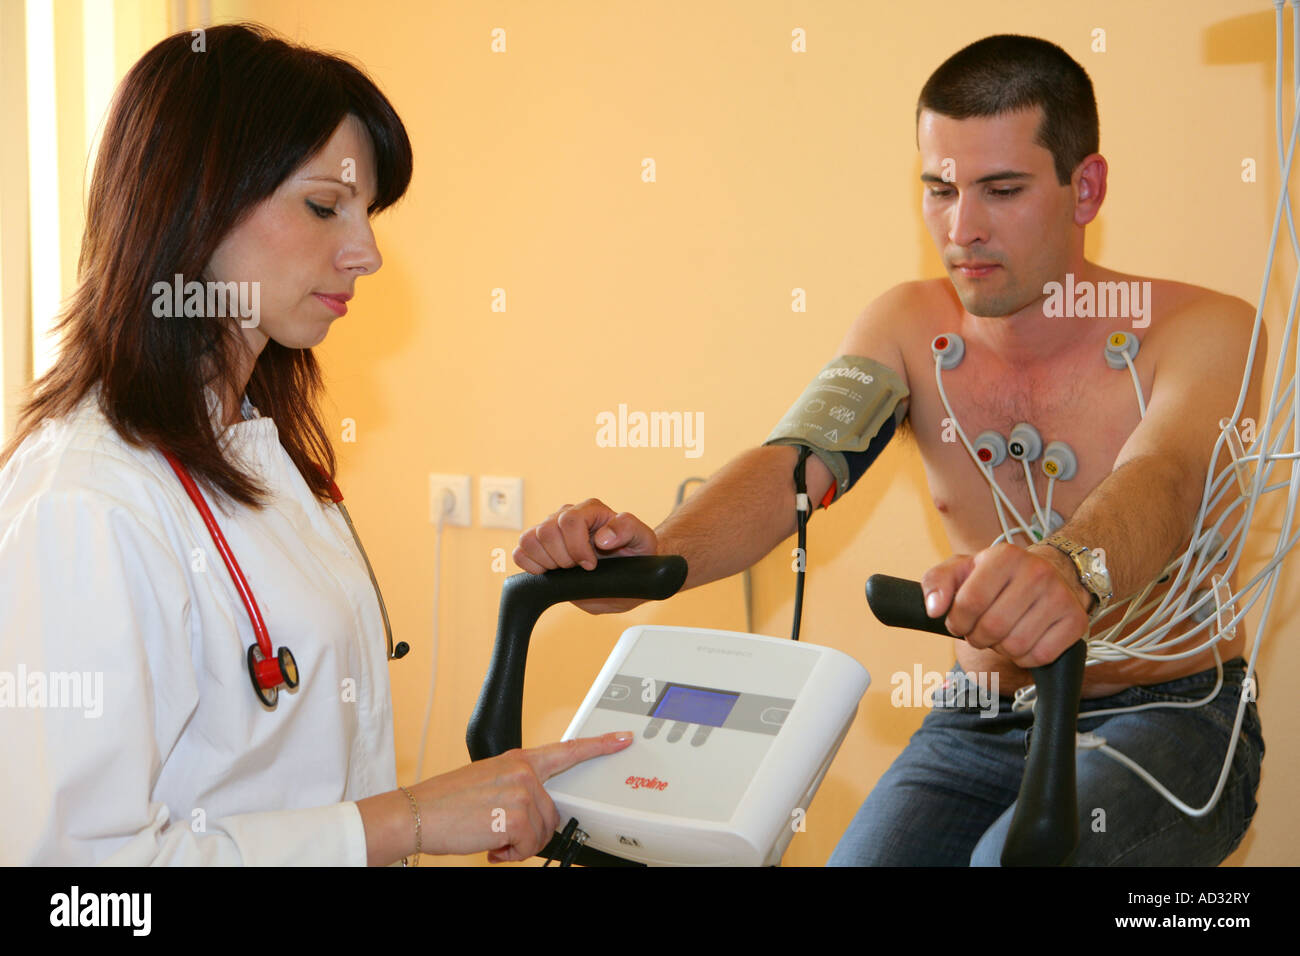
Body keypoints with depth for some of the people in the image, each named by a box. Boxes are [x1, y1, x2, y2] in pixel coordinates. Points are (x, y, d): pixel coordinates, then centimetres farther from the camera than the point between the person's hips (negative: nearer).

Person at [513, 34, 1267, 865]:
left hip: (1170, 713, -4)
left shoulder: (1205, 330, -12)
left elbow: (1161, 482, -33)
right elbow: (799, 461, -17)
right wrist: (654, 558, -38)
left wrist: (1069, 570, -57)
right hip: (980, 722, 4)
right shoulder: (911, 327, 0)